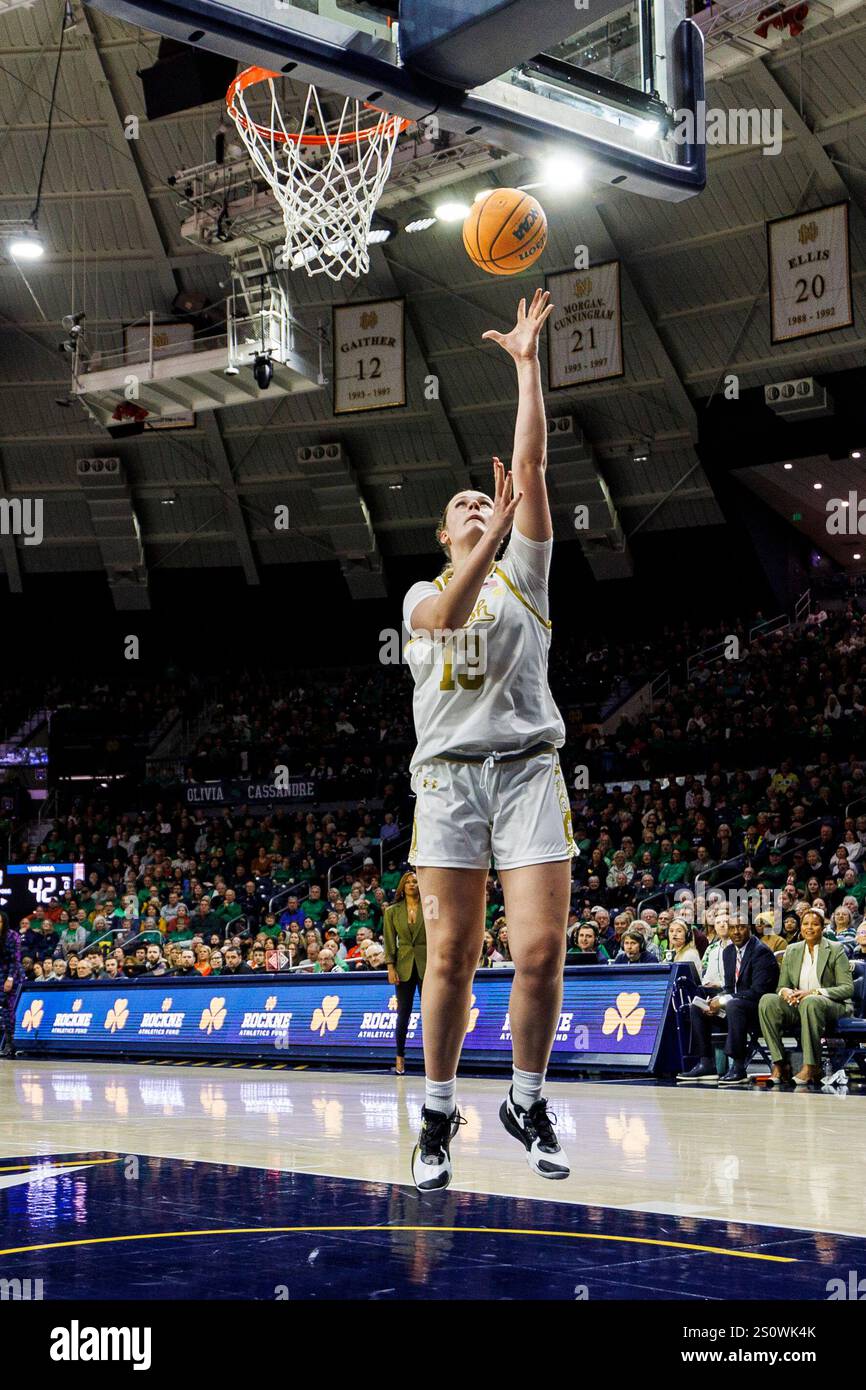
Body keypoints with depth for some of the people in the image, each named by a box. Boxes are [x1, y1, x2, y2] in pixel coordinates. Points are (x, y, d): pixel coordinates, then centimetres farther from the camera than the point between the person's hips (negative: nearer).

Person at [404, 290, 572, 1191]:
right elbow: (448, 615, -12)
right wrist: (493, 529, -20)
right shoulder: (421, 595, 14)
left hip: (527, 769, 1)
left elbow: (531, 465, 6)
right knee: (451, 954, -3)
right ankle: (438, 1115, 10)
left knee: (540, 950, -8)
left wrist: (527, 363, 3)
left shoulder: (523, 572, 16)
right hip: (449, 774, 0)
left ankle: (527, 1102, 11)